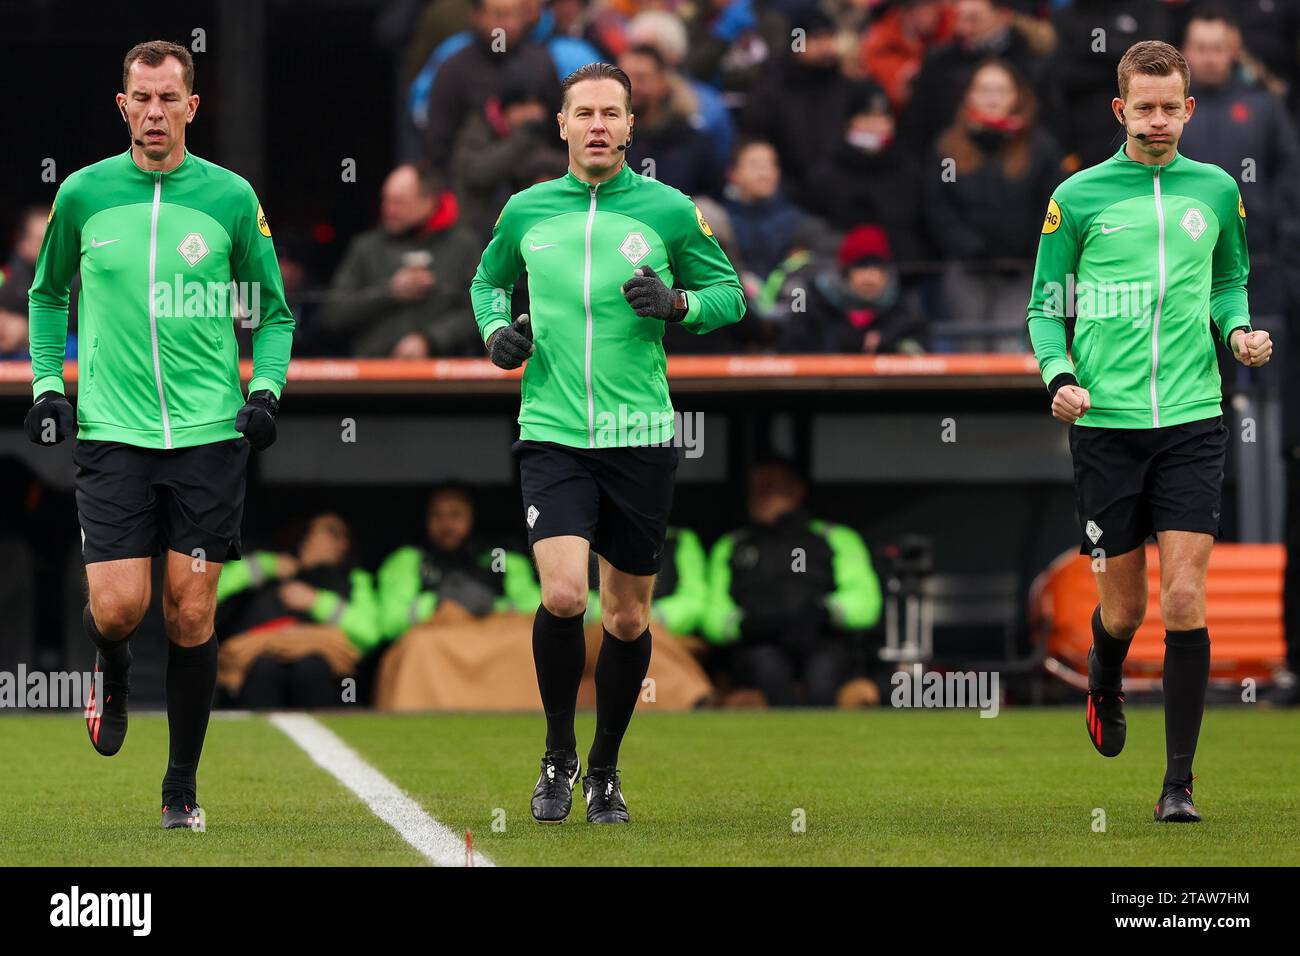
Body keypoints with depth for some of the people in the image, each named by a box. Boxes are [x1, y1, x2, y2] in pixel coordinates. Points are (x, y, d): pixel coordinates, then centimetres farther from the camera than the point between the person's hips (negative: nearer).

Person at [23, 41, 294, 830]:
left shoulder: (230, 197, 1)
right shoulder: (83, 195, 3)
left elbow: (273, 310, 11)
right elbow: (47, 294, 18)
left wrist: (266, 388, -4)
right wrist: (47, 384, 7)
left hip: (209, 433, 0)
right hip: (113, 433, 0)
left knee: (191, 613, 0)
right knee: (118, 608, -10)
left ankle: (183, 786, 13)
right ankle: (113, 678, 27)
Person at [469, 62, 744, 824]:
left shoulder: (668, 210, 0)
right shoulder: (526, 211, 5)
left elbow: (730, 293, 8)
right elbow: (489, 280, 23)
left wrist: (676, 303, -12)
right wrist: (496, 329, 2)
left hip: (640, 438, 0)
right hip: (552, 437, 0)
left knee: (628, 618, 7)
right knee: (564, 594, -18)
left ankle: (605, 769, 27)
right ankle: (558, 755, 3)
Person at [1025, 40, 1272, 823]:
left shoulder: (1216, 190, 8)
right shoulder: (1079, 196, 2)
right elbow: (1046, 305, 7)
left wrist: (1239, 330, 1)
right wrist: (1060, 376, -11)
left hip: (1192, 418, 1)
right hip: (1107, 423, -1)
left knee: (1184, 597, -9)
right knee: (1124, 605, 6)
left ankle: (1180, 782, -3)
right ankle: (1104, 684, 43)